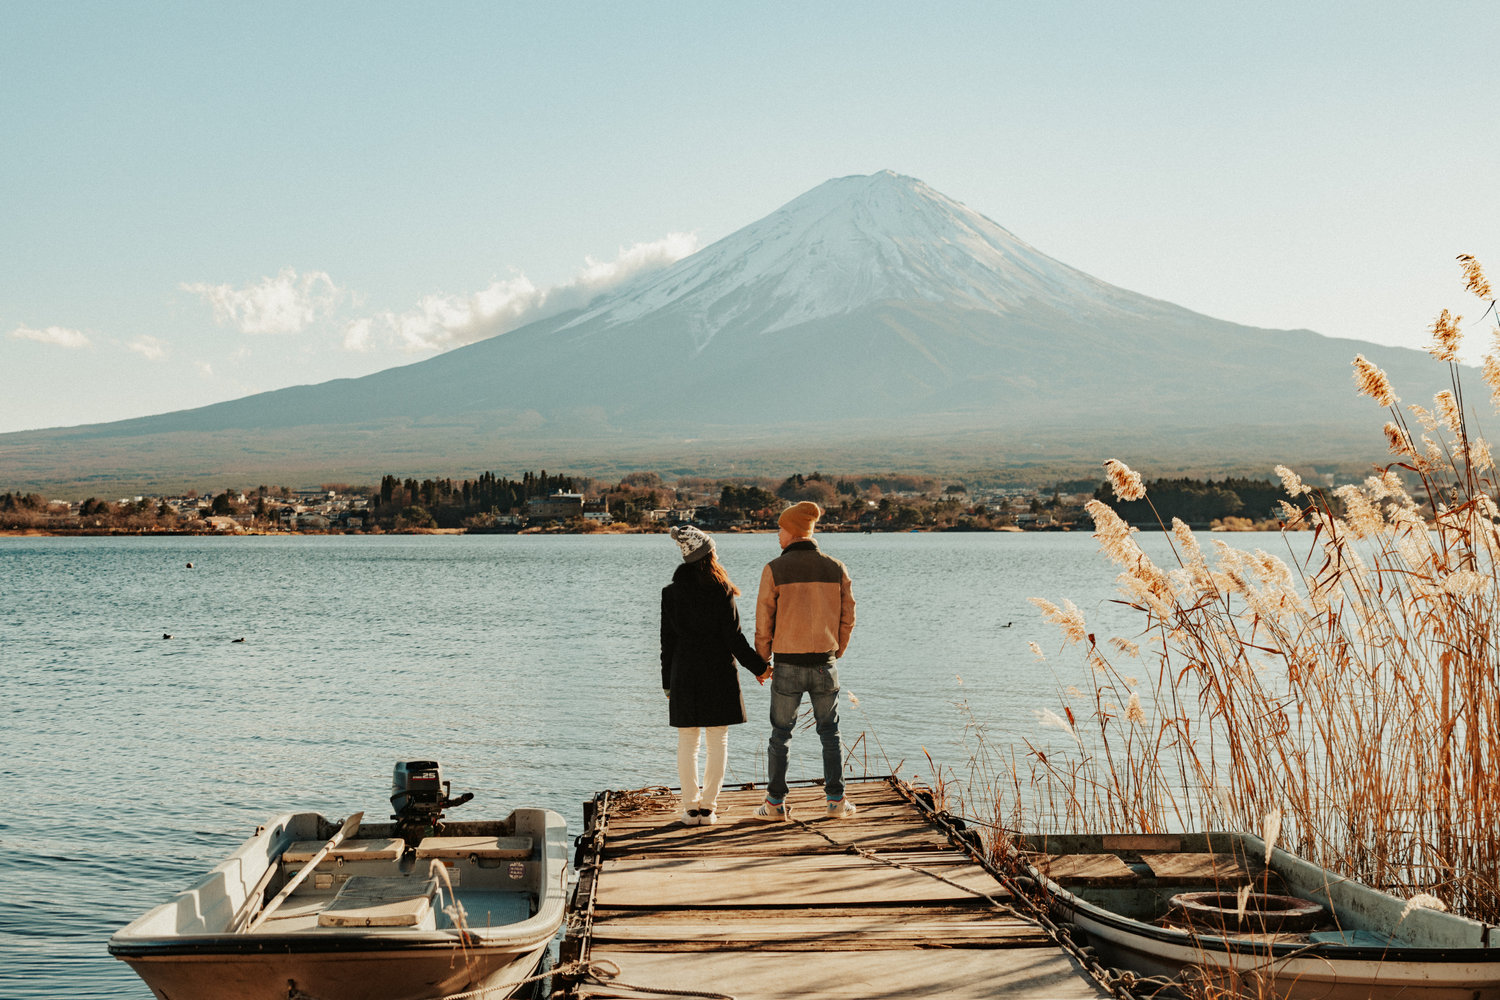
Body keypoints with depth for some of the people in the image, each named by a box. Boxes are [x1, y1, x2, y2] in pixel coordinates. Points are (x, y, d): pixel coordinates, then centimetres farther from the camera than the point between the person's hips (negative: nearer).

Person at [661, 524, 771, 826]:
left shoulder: (671, 592, -1)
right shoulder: (721, 592, -9)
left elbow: (667, 641, 3)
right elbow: (733, 637, -8)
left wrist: (668, 683, 11)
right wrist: (759, 666, 3)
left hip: (684, 676, 2)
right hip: (719, 676, -2)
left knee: (687, 743, 8)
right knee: (717, 742, 7)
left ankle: (691, 807, 8)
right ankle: (708, 806, 7)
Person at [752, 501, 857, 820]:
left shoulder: (775, 569, -8)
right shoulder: (836, 569, 0)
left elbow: (764, 622, -5)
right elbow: (847, 618, 4)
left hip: (787, 665, -2)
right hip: (824, 665, 2)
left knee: (780, 734, 11)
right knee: (830, 733, 15)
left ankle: (775, 803, 13)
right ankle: (836, 801, 14)